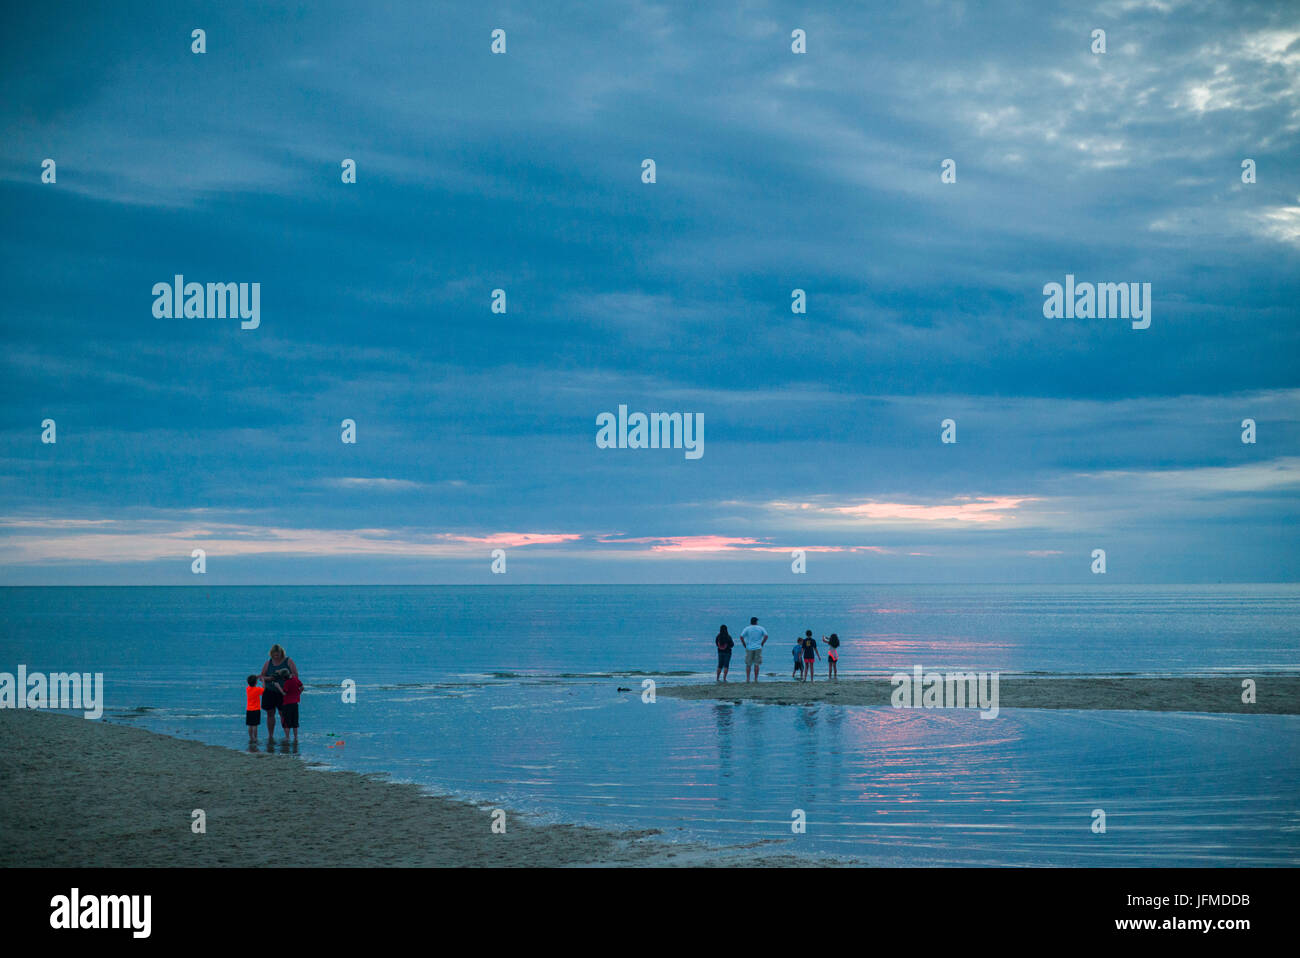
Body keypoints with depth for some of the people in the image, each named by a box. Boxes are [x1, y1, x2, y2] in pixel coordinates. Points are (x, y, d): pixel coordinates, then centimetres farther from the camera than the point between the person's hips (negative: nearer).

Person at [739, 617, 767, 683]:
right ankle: (756, 679, 0)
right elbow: (766, 636, -6)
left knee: (748, 664, 7)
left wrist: (744, 645, 0)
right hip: (758, 648, 0)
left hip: (749, 648, 0)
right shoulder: (761, 628, 3)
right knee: (756, 664, 3)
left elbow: (741, 637, -9)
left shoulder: (747, 628, 1)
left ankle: (747, 678, 1)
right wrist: (761, 644, 2)